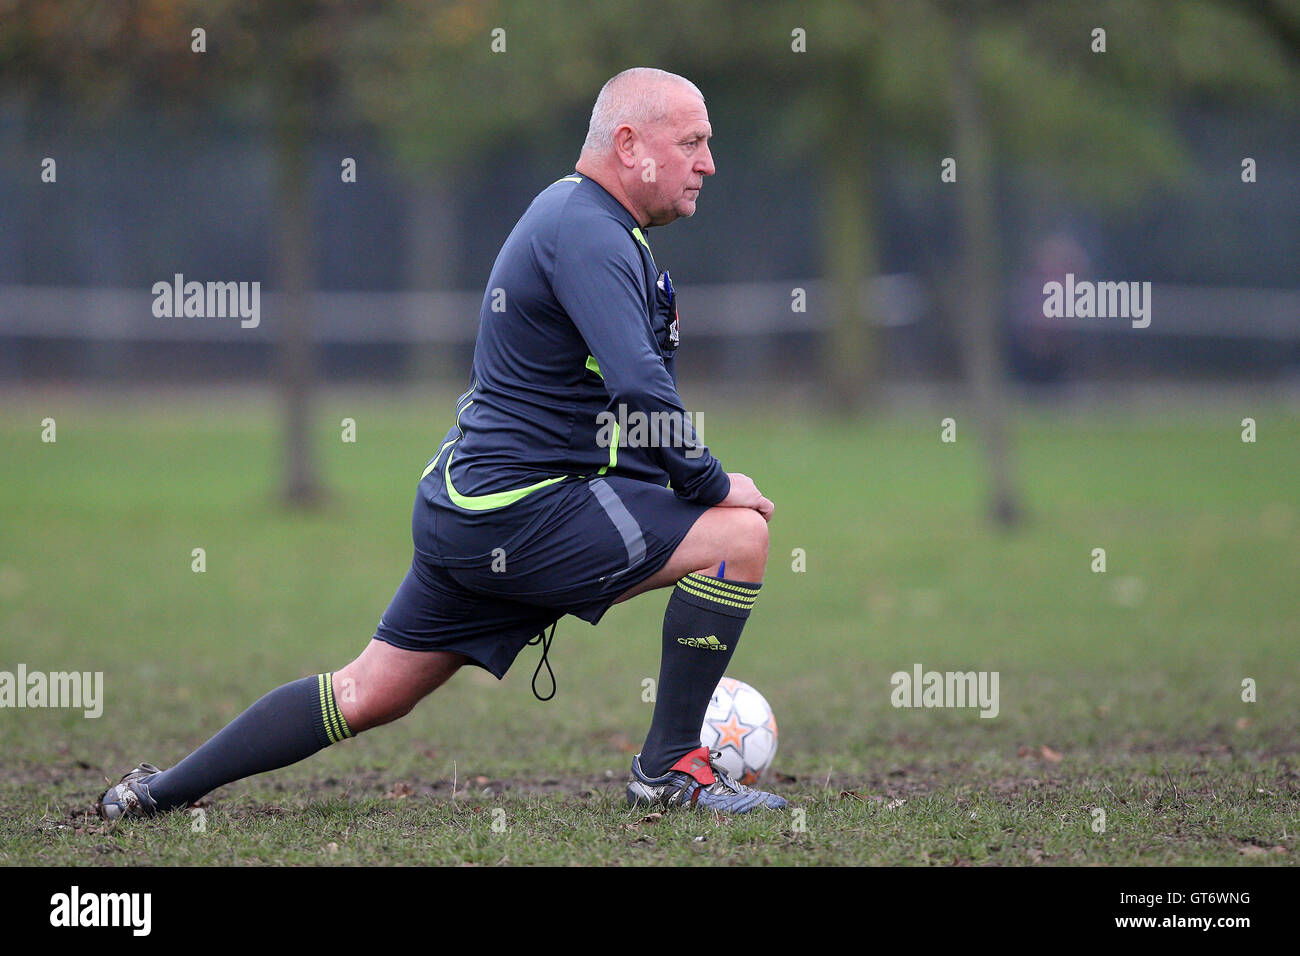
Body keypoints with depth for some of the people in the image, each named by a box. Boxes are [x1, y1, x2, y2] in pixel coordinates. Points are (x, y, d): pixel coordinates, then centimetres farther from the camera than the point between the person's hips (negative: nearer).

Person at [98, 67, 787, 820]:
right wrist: (711, 484, -15)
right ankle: (670, 767, -6)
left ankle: (160, 791, 20)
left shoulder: (570, 216, 18)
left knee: (368, 695, 15)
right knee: (740, 533, -13)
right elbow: (639, 388, -27)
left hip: (469, 515, 10)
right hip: (522, 511, -10)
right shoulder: (586, 229, -16)